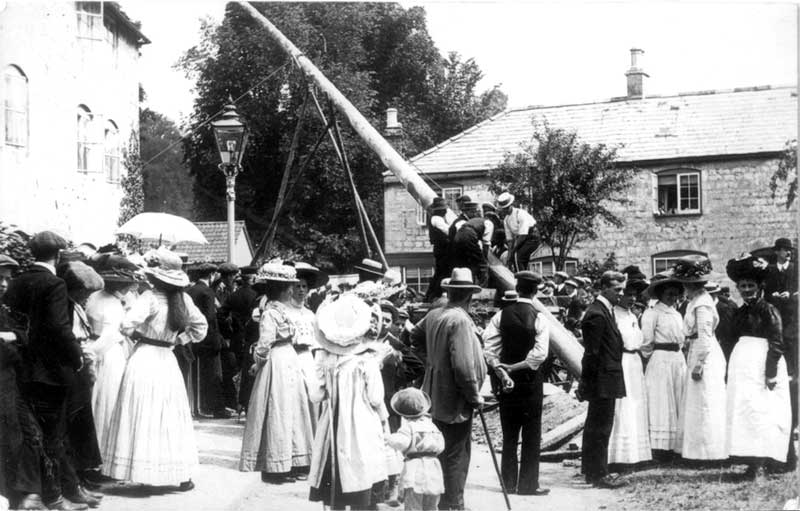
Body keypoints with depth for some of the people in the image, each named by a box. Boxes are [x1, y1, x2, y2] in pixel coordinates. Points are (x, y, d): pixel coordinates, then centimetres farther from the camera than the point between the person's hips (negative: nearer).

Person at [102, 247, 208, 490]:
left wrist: (136, 334, -1)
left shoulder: (150, 297, -14)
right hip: (167, 360, 4)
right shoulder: (182, 299, 1)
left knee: (143, 418, 2)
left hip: (145, 359, -4)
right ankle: (181, 475, 13)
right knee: (171, 419, 11)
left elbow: (127, 326, -21)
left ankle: (142, 471, 4)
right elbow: (201, 326, 11)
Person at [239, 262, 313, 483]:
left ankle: (290, 464, 21)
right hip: (277, 366, -9)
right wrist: (259, 362, -5)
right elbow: (264, 344, -21)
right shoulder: (270, 314, -17)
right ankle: (273, 468, 5)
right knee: (277, 414, -3)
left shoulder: (280, 311, 11)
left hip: (288, 364, 9)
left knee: (292, 413, 13)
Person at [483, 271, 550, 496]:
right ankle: (528, 484, 5)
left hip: (506, 378, 3)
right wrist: (516, 367, -11)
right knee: (531, 435, 4)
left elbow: (488, 347, -10)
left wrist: (501, 371, -12)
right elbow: (540, 354, -18)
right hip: (530, 380, -3)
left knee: (509, 435, 11)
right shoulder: (538, 319, -10)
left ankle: (509, 483, 15)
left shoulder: (501, 315, -2)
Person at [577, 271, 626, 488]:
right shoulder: (597, 314, -19)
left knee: (595, 427, 17)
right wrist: (587, 383, -19)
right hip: (602, 381, -10)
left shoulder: (604, 311, 14)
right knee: (600, 428, -4)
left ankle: (591, 470, 26)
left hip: (604, 381, 10)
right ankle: (598, 474, 2)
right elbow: (592, 353, -20)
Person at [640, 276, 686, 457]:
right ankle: (659, 447, -4)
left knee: (678, 404, 7)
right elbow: (646, 341, -10)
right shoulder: (652, 313, -7)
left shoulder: (677, 314, 17)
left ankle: (675, 445, 12)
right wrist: (649, 357, -1)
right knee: (661, 403, -6)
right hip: (660, 360, -7)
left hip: (679, 360, 7)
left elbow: (682, 339, 19)